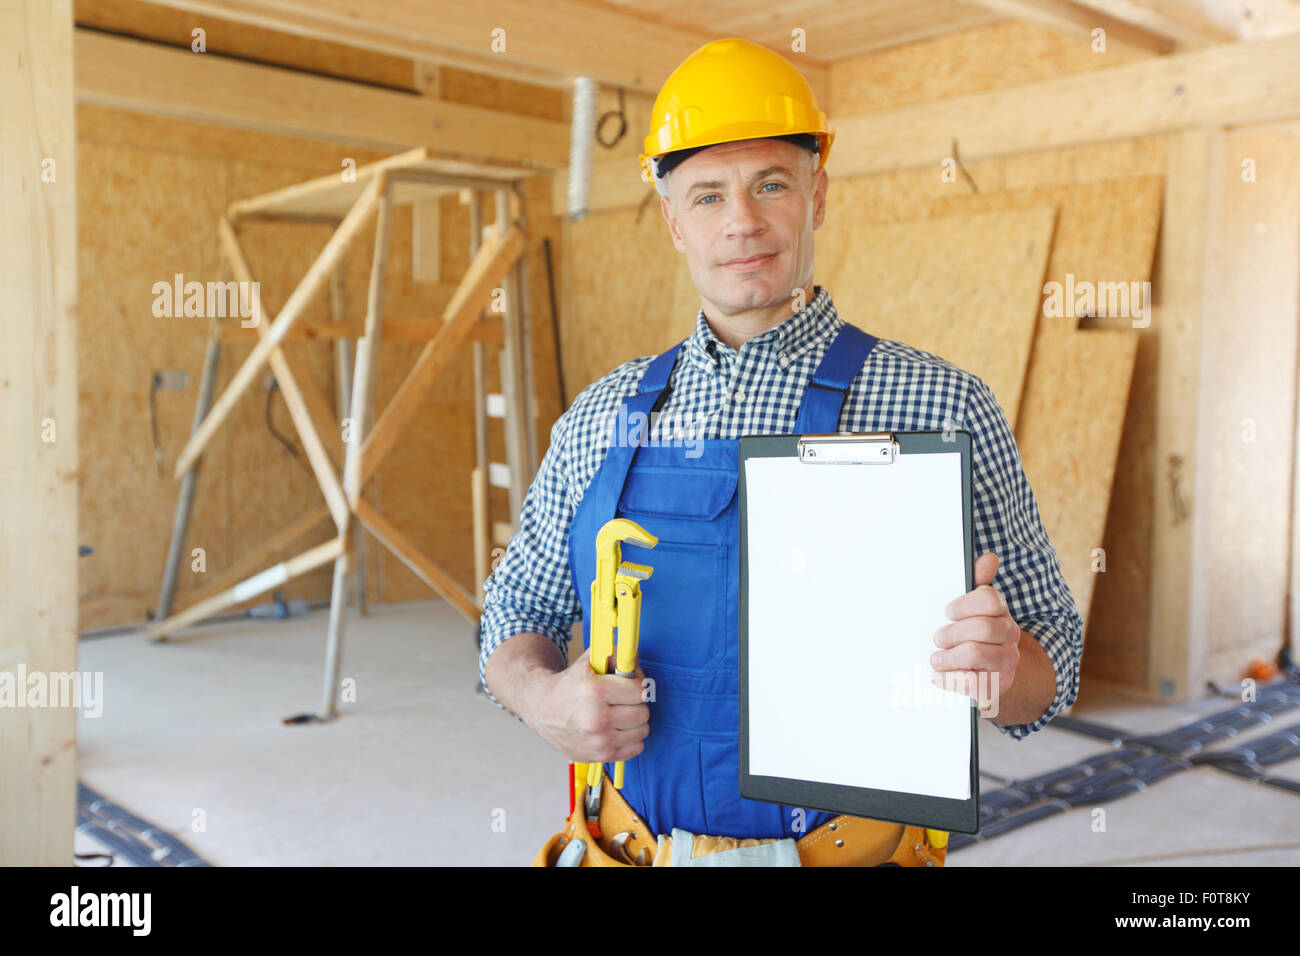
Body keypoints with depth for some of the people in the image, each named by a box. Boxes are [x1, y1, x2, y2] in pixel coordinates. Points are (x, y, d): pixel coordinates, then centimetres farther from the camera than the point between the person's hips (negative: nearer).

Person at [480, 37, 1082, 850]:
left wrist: (1000, 667, -27)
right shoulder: (604, 415, 0)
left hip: (841, 843, -2)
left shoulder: (938, 406, -10)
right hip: (635, 842, 3)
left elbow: (1050, 660, -5)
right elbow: (518, 614, 9)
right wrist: (542, 697, -12)